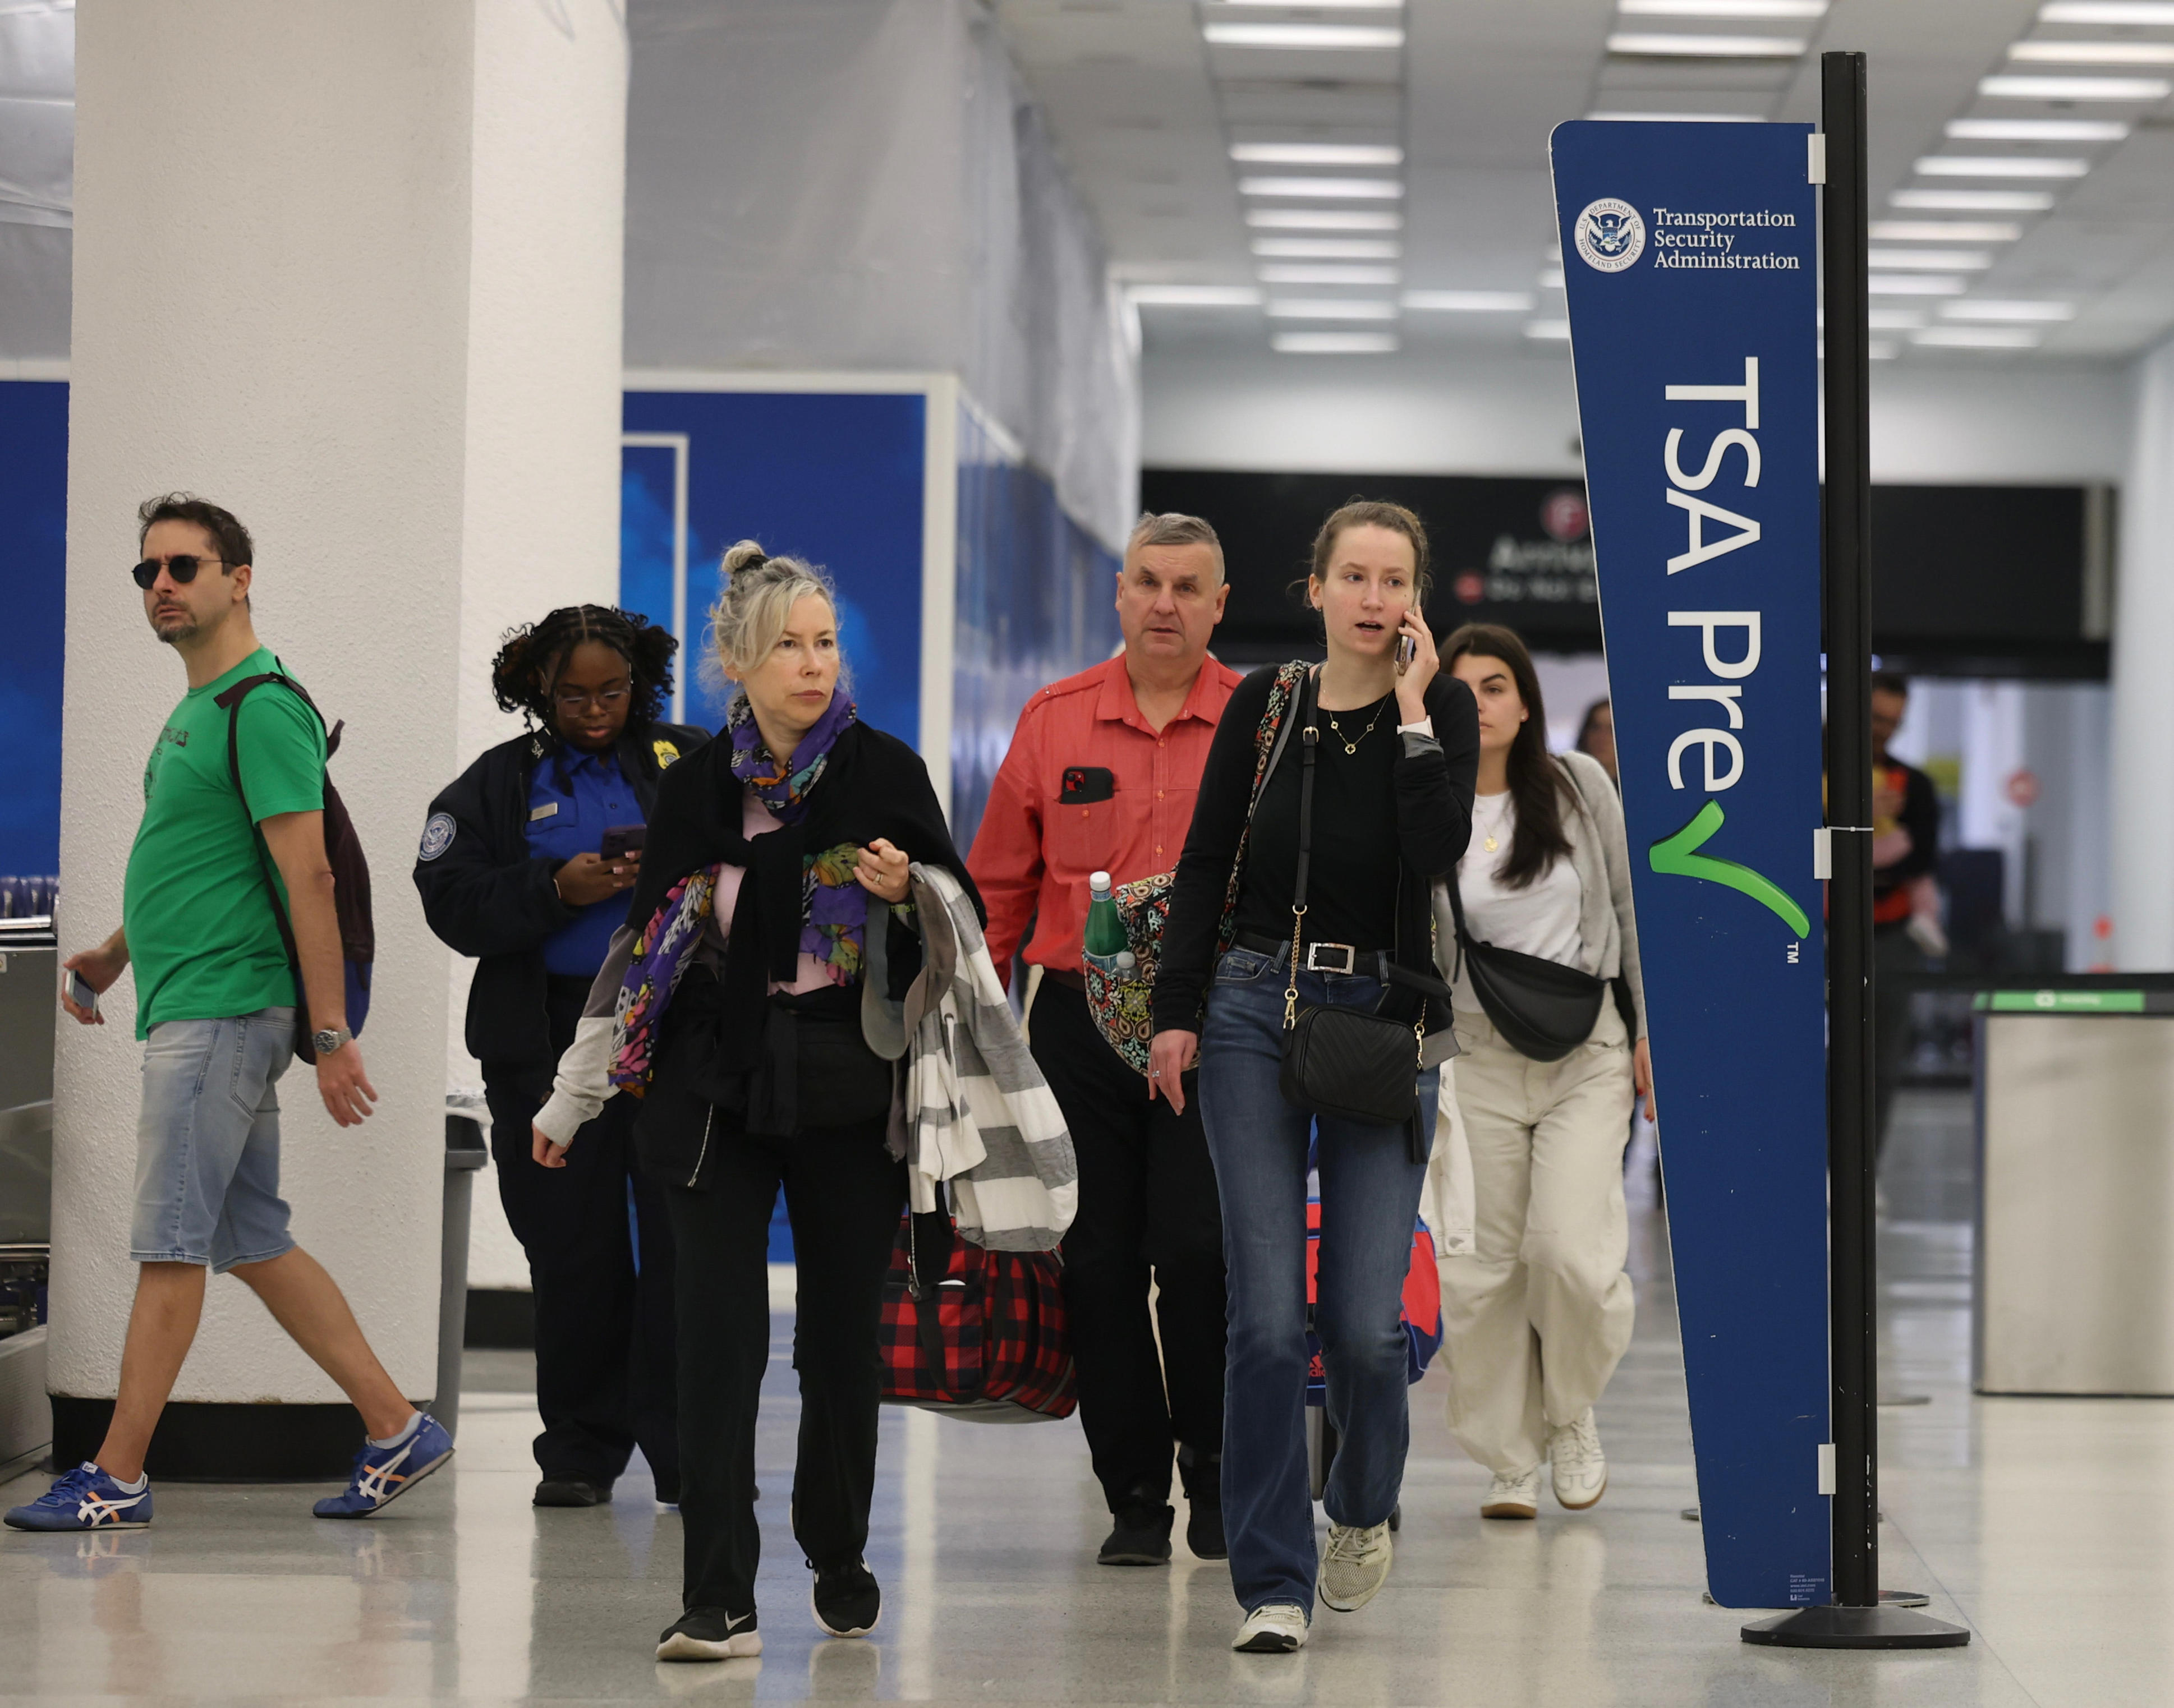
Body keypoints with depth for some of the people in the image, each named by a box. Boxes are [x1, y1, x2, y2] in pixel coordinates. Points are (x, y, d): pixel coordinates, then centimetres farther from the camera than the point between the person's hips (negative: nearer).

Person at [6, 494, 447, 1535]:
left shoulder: (262, 708, -13)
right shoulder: (195, 711, 19)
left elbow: (306, 875, -18)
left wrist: (332, 1036, -21)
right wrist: (115, 955, 20)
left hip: (222, 1011, -10)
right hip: (191, 1010, 10)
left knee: (171, 1246, -6)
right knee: (254, 1243, 11)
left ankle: (116, 1478, -1)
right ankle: (395, 1431, 15)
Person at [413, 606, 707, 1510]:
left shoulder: (692, 761, 11)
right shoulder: (500, 782, 12)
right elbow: (454, 902, 2)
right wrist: (557, 891, -12)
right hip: (553, 1044, 1)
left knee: (684, 1243, -7)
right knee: (573, 1251, 2)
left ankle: (686, 1450, 0)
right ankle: (580, 1451, 12)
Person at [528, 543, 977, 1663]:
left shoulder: (885, 772, 0)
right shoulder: (696, 785, 4)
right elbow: (645, 943, 12)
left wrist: (905, 890, -17)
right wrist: (573, 1095, 15)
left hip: (850, 1087, 0)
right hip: (717, 1087, 1)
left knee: (843, 1333, 7)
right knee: (719, 1337, -7)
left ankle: (840, 1561, 27)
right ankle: (718, 1600, -8)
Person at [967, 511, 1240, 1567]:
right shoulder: (1054, 721, 9)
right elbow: (998, 888, 12)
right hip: (1080, 1022, 2)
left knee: (1199, 1249, -11)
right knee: (1099, 1262, 2)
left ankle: (1216, 1473, 10)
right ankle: (1134, 1497, 13)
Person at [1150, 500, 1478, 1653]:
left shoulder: (1441, 710, 2)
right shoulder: (1264, 704, 5)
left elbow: (1439, 852, -15)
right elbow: (1205, 861, 8)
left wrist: (1409, 713, -14)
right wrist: (1177, 1011, 3)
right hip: (1257, 1007, 1)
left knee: (1364, 1317, -5)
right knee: (1266, 1311, -5)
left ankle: (1363, 1508, 27)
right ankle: (1272, 1582, 2)